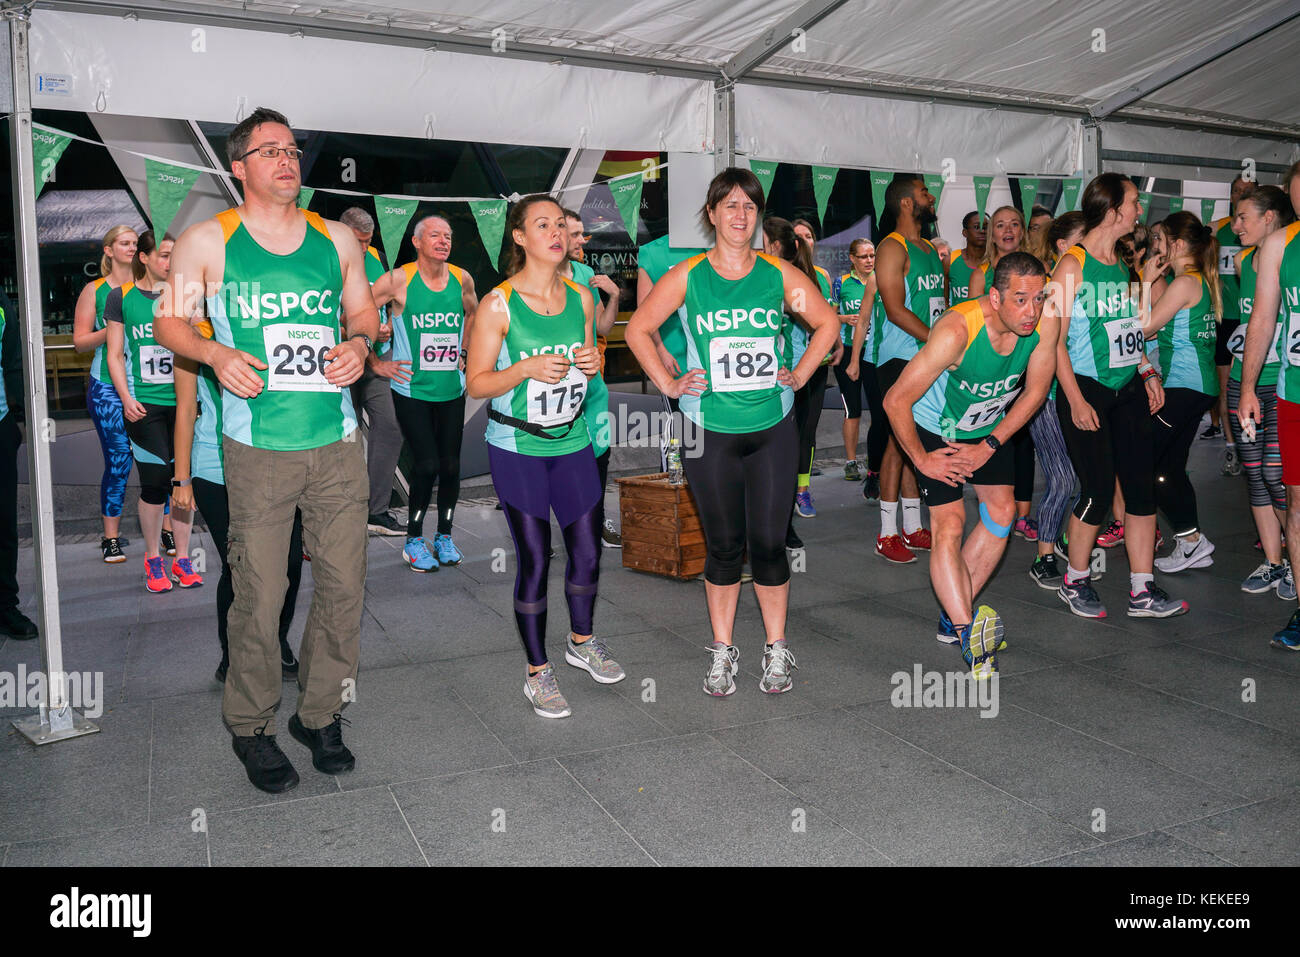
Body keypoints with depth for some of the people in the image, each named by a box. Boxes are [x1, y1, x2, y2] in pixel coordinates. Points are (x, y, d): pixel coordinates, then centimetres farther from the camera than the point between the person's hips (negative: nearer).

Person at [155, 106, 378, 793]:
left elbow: (364, 310, 22)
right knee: (259, 595, -1)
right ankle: (251, 726, 20)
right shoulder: (206, 242, 4)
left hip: (337, 443, 3)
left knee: (344, 585, 6)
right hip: (258, 449, -3)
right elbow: (168, 321, 9)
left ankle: (320, 713, 25)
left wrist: (359, 343, 0)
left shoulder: (336, 238, 12)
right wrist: (215, 355, -11)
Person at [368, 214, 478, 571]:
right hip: (411, 390, -4)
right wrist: (375, 363, -5)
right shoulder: (398, 280, -10)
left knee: (451, 464, 5)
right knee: (427, 464, -8)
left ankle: (444, 535, 22)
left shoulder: (462, 279, 3)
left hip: (451, 390, 4)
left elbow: (473, 312, 25)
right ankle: (414, 540, 10)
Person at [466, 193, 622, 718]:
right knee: (534, 559, 0)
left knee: (588, 549, 10)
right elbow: (476, 383, -9)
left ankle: (582, 641, 36)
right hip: (517, 448, -4)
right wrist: (527, 367, -24)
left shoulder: (581, 297, 4)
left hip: (572, 441, 5)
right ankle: (537, 671, 17)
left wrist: (593, 362, -6)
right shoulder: (499, 304, -10)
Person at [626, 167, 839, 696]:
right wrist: (669, 384, 1)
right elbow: (638, 329, 7)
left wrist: (799, 374, 7)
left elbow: (827, 323, 15)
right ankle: (722, 649, 23)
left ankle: (776, 649, 20)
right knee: (723, 546, 7)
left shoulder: (779, 273, 3)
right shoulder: (687, 276, 0)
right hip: (710, 431, -1)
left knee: (769, 542, 3)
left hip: (773, 428, 1)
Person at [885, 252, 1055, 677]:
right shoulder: (956, 331, -36)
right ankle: (968, 635, -18)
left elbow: (1034, 392, -5)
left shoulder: (1043, 326, -22)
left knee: (1002, 512, 4)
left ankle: (955, 616, 17)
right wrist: (922, 459, -21)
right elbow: (896, 401, -31)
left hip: (987, 426, 6)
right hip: (934, 426, -6)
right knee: (949, 523, -16)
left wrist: (989, 446, -9)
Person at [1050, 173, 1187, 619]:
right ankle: (1075, 582, 14)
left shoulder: (1121, 263, 13)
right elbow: (1054, 339, -13)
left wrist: (1147, 372, 13)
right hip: (1086, 389, -7)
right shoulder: (1072, 265, -9)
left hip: (1128, 389, 7)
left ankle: (1142, 591, 11)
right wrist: (1076, 400, -18)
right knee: (1098, 489, -6)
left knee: (1143, 486, 3)